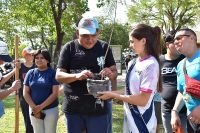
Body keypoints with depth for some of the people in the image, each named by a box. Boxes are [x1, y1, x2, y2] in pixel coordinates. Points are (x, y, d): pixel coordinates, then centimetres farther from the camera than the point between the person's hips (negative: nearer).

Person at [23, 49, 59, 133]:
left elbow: (55, 93, -11)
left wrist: (41, 106, -16)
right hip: (34, 109, 3)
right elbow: (25, 93, 3)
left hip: (50, 109, -3)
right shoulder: (31, 73, 4)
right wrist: (34, 107, -9)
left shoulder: (53, 73, -6)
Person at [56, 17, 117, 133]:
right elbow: (58, 75, -5)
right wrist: (77, 75, -25)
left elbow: (115, 71, 6)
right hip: (73, 107, 0)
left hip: (99, 106, 0)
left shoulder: (104, 47, 1)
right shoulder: (69, 48, -3)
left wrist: (111, 74, -18)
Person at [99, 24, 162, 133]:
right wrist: (112, 93, -2)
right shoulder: (133, 63, 4)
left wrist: (113, 95, -15)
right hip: (130, 117, 7)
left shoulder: (151, 65, -18)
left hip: (142, 121, -7)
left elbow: (142, 100, -20)